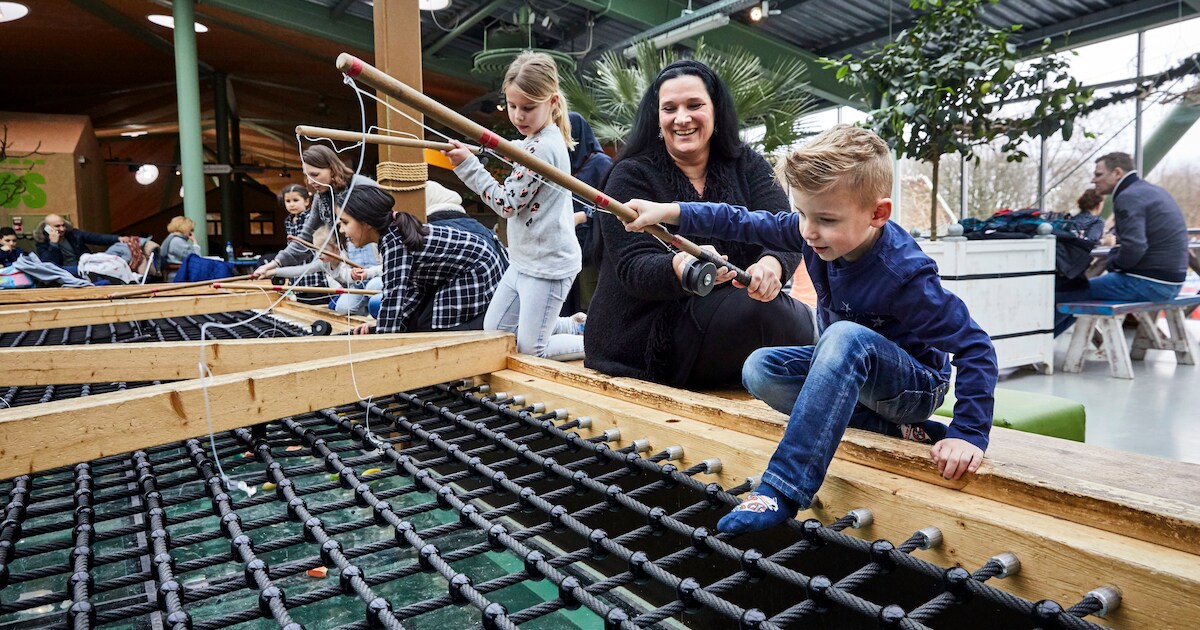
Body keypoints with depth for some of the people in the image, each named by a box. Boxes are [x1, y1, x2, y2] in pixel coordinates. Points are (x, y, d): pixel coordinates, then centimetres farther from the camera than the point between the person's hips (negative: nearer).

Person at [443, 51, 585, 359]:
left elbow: (507, 203, -20)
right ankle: (579, 326, 25)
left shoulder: (541, 147, -22)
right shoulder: (541, 140, 8)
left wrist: (467, 165, -17)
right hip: (525, 261, 10)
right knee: (493, 332, 18)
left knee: (530, 349, 0)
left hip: (547, 266, -10)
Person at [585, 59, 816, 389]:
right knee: (763, 311, -25)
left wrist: (772, 264, -33)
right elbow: (634, 268, -15)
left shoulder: (747, 165, 7)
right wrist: (680, 268, -38)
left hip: (735, 320, 5)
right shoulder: (630, 176, -4)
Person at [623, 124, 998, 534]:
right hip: (849, 367, 7)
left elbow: (974, 347, -26)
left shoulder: (904, 273, -30)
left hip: (914, 385, -7)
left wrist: (969, 434, -31)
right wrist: (672, 212, -10)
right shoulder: (816, 235, -13)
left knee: (846, 337, -38)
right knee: (759, 369, -16)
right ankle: (897, 427, -11)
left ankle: (784, 489, -41)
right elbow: (749, 224, -4)